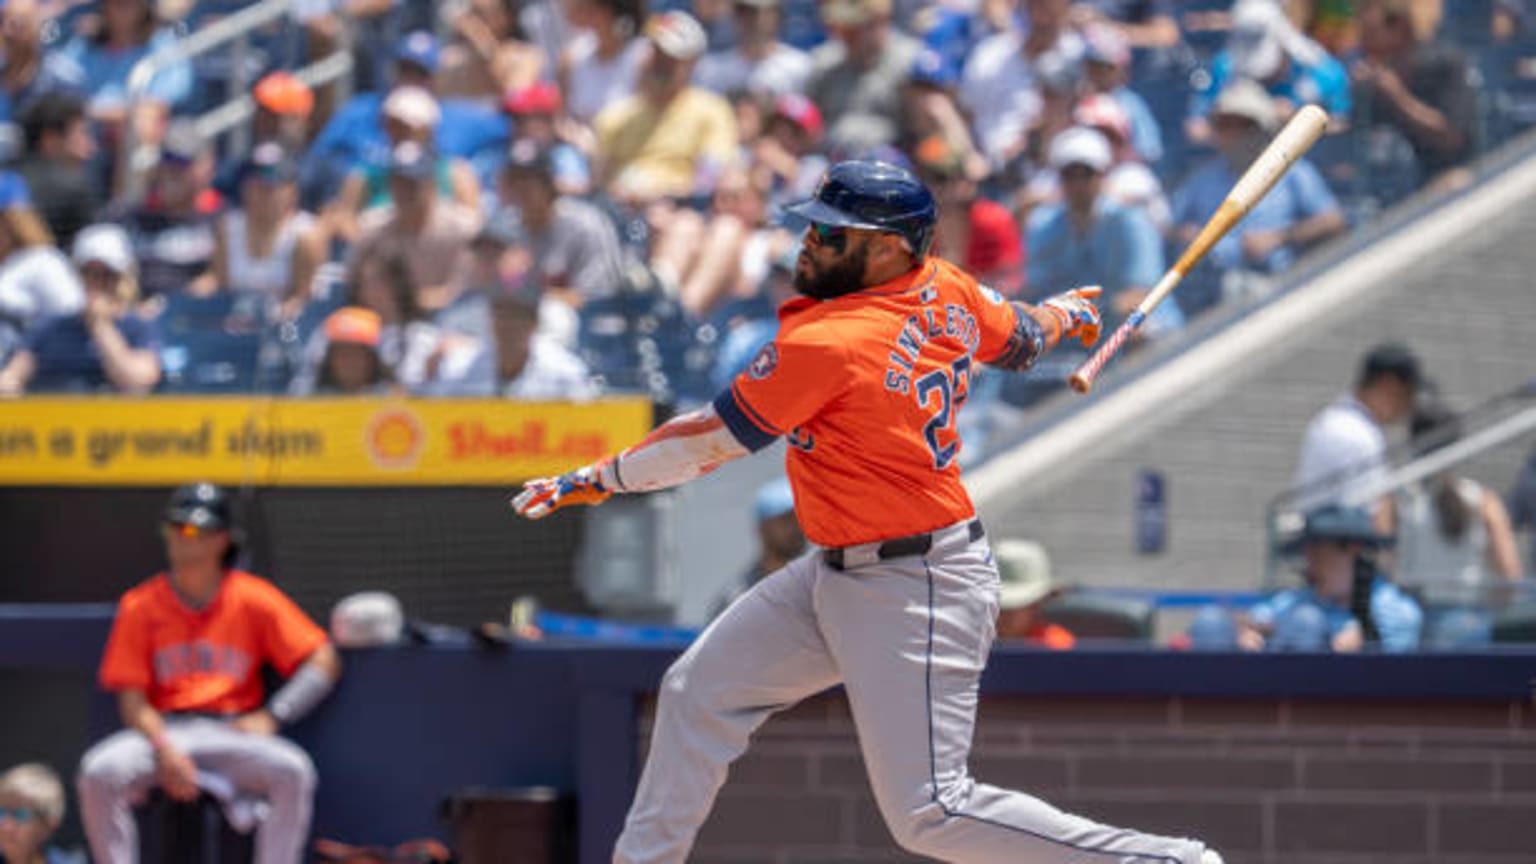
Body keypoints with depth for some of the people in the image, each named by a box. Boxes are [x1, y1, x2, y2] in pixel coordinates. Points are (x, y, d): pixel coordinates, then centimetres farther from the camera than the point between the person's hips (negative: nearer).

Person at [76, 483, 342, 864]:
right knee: (100, 772, -30)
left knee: (293, 770, -31)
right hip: (162, 732, 1)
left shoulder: (254, 599, 4)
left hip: (233, 730, -1)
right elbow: (132, 699, 0)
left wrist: (271, 717, -11)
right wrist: (165, 751, -18)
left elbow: (323, 663, 1)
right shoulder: (140, 605, 5)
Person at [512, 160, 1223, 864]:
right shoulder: (946, 290, -1)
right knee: (699, 692, 14)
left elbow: (705, 444, -17)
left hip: (916, 594, -11)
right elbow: (1022, 341, 20)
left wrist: (593, 481, -5)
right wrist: (1062, 315, 44)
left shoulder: (824, 343, -25)